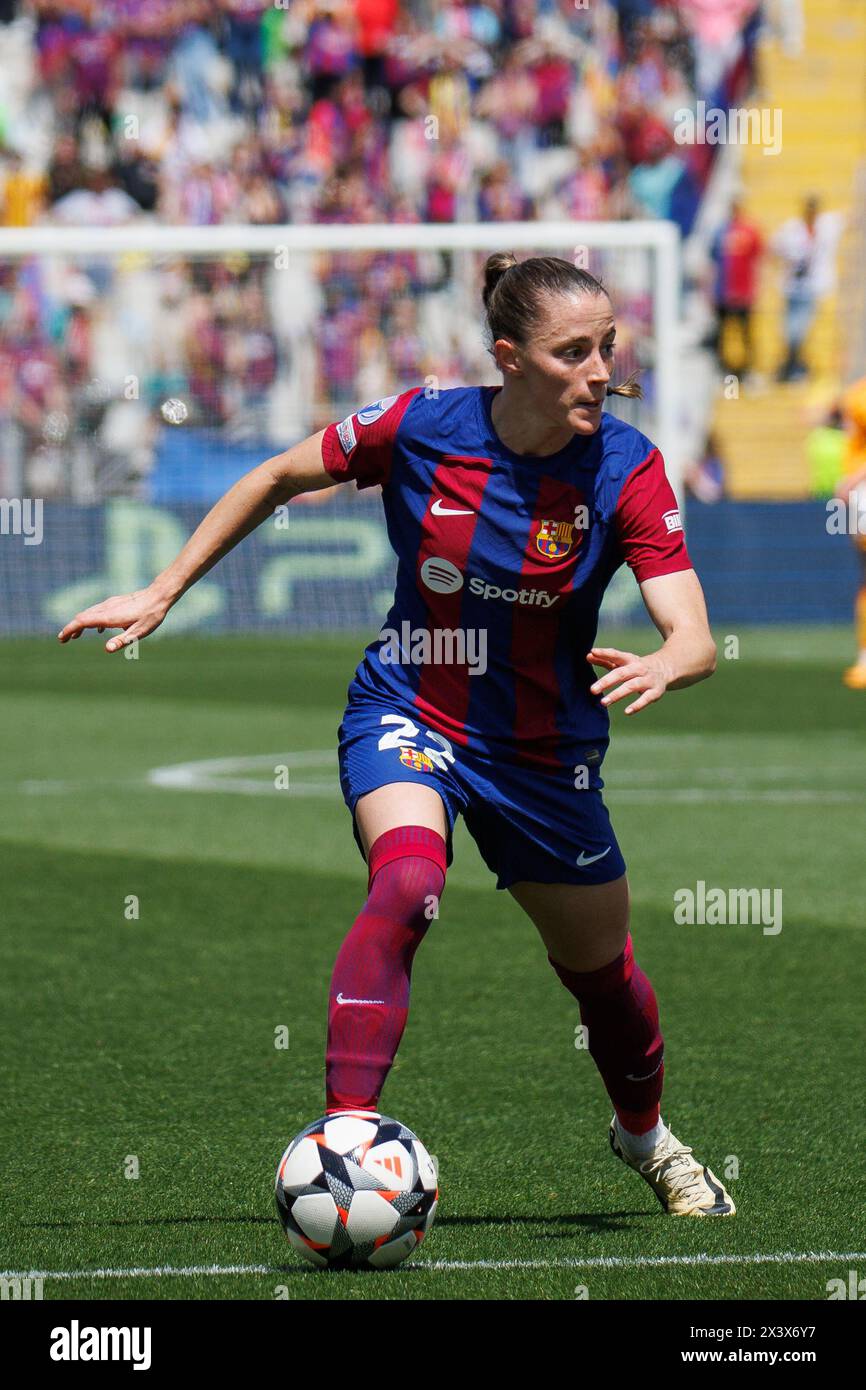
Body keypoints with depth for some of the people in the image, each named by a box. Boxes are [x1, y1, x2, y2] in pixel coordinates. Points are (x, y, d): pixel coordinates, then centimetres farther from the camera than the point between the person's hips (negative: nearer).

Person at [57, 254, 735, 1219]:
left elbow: (695, 640, -25)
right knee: (407, 882, -34)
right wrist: (162, 593, 0)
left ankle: (644, 1137, 50)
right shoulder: (419, 427, -17)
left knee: (601, 969, 17)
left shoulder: (625, 469, -18)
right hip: (409, 715, -2)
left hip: (545, 754, 2)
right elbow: (277, 479, 1)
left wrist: (659, 668, -49)